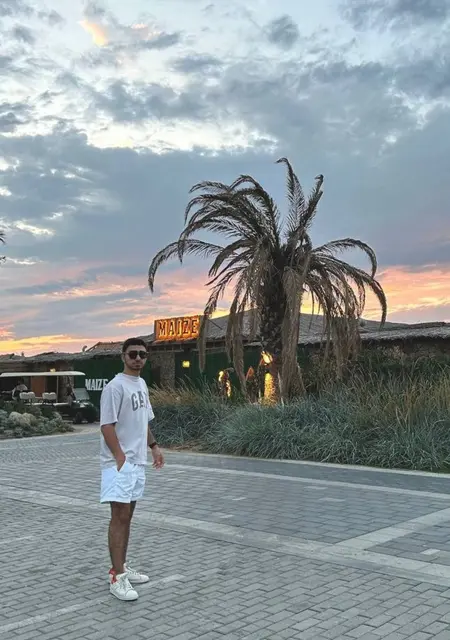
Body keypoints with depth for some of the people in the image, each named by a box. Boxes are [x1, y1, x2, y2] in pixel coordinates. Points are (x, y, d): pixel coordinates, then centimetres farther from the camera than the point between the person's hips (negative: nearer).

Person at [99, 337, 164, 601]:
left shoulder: (142, 384, 12)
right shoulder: (115, 386, -14)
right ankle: (117, 578, -1)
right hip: (120, 463, -8)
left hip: (138, 462, 8)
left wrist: (154, 446, 14)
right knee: (120, 516, -7)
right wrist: (121, 458, -23)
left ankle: (122, 567, 24)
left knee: (128, 516, 14)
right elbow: (107, 426, -18)